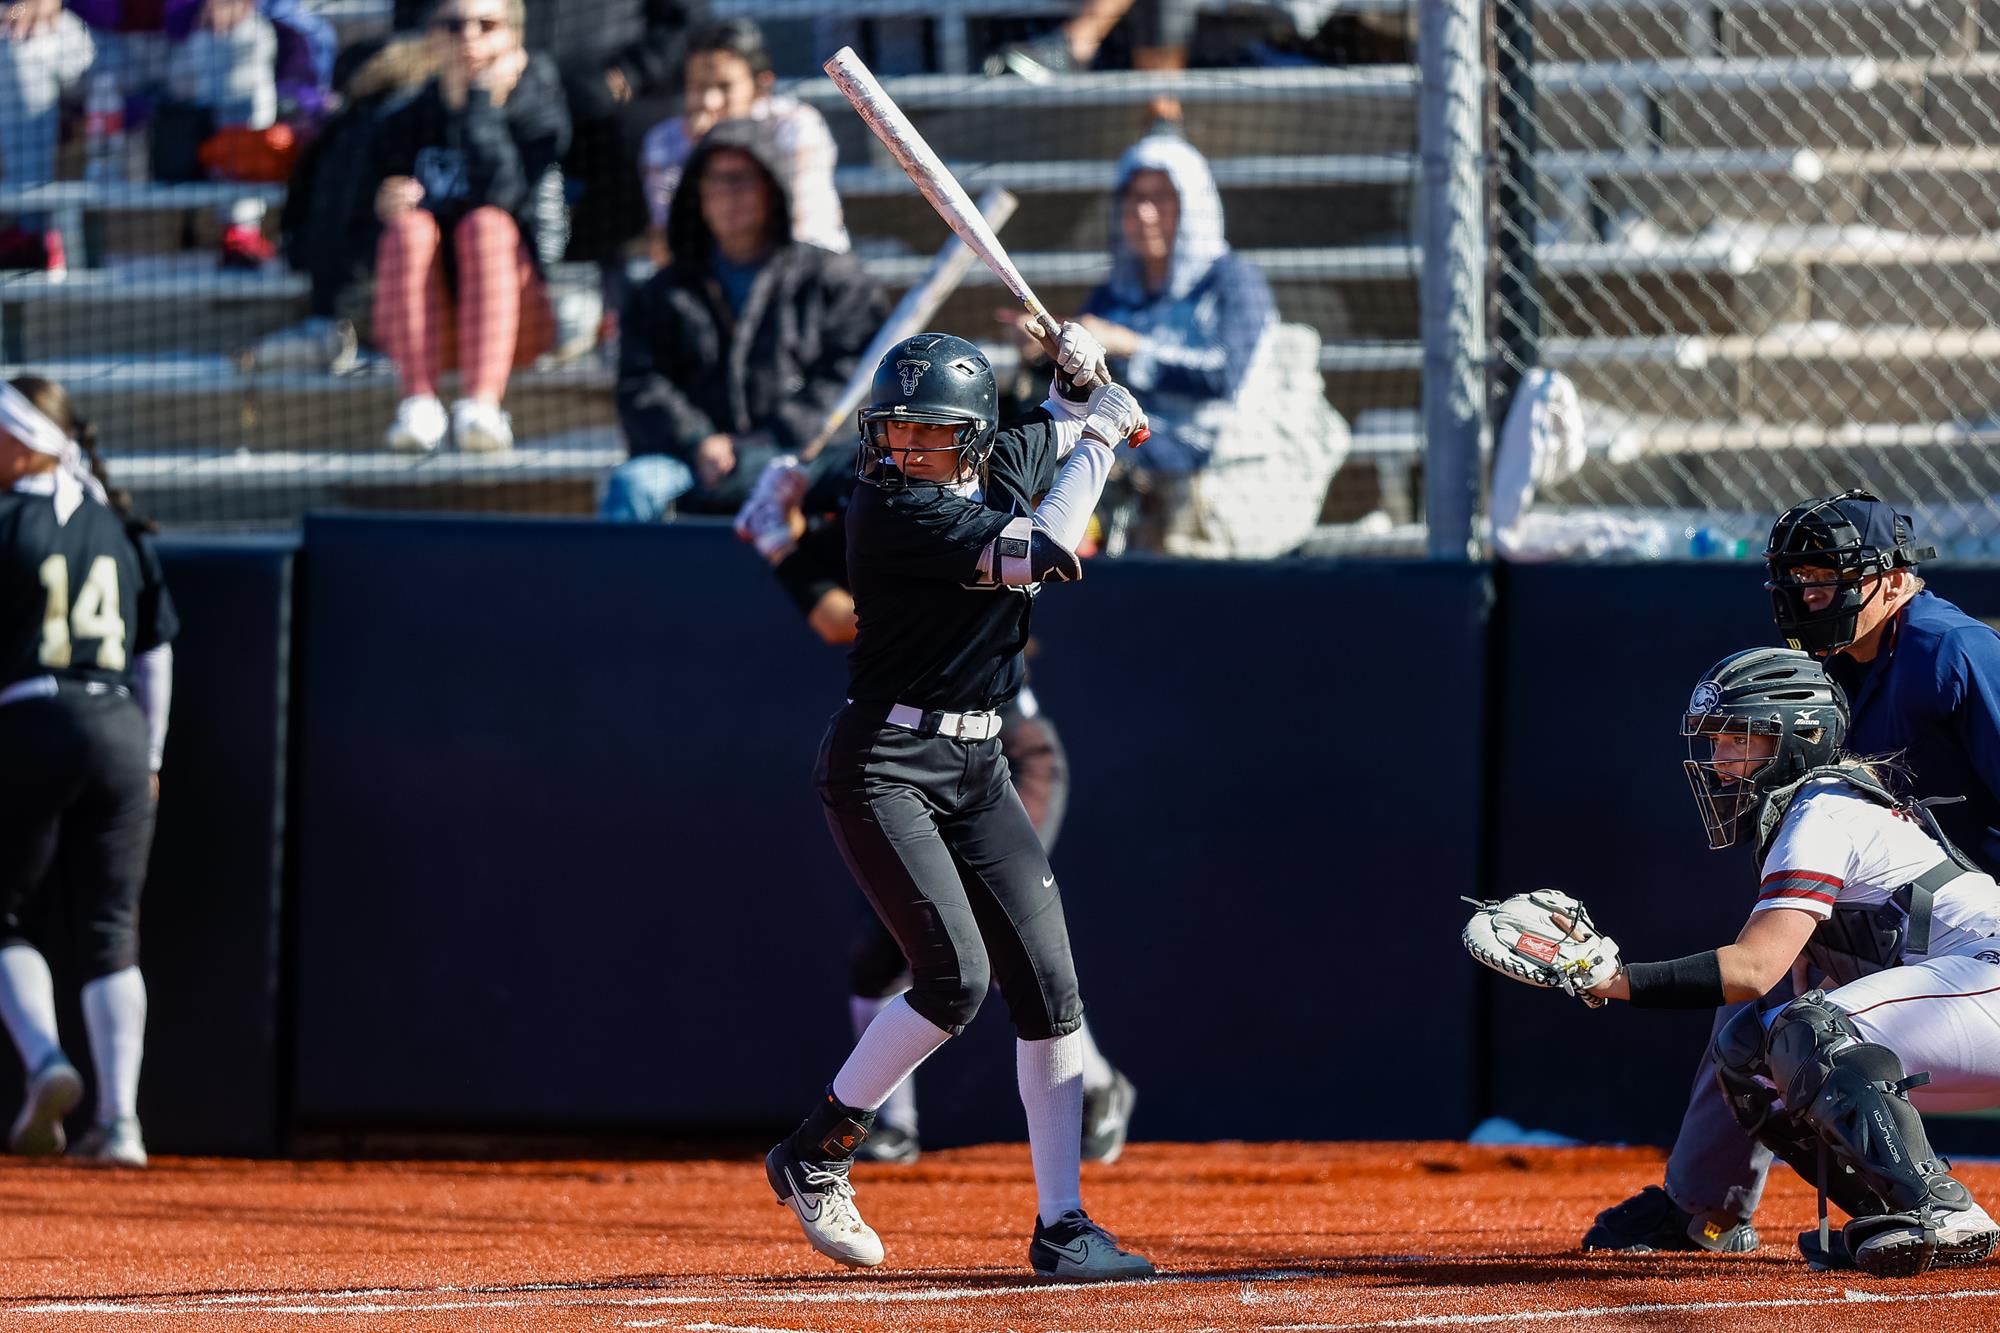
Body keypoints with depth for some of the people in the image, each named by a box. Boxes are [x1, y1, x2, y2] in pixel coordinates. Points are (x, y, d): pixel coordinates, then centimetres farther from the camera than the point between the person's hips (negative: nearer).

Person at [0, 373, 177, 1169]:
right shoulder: (121, 532, 13)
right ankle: (120, 1119, -3)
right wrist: (149, 759, 22)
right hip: (119, 732, 5)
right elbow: (157, 654, 15)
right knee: (110, 933, 5)